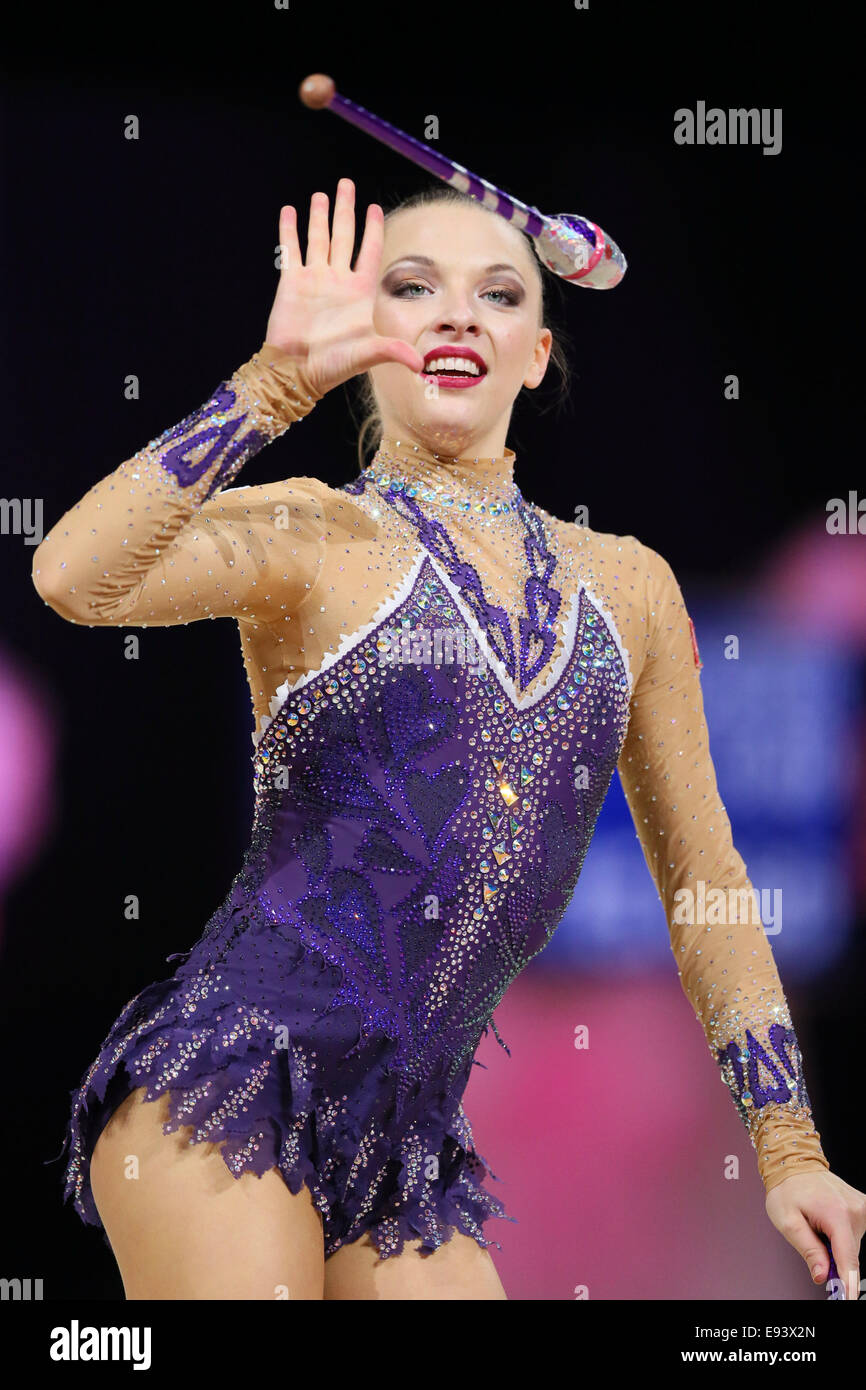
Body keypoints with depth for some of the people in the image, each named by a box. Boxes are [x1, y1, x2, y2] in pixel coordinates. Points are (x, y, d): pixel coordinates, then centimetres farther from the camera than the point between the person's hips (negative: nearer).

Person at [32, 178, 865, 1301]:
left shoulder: (627, 586, 14)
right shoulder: (313, 533, 0)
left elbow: (702, 879, 19)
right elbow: (75, 578, -21)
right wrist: (278, 378, -21)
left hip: (408, 1149, 5)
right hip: (226, 1090, -5)